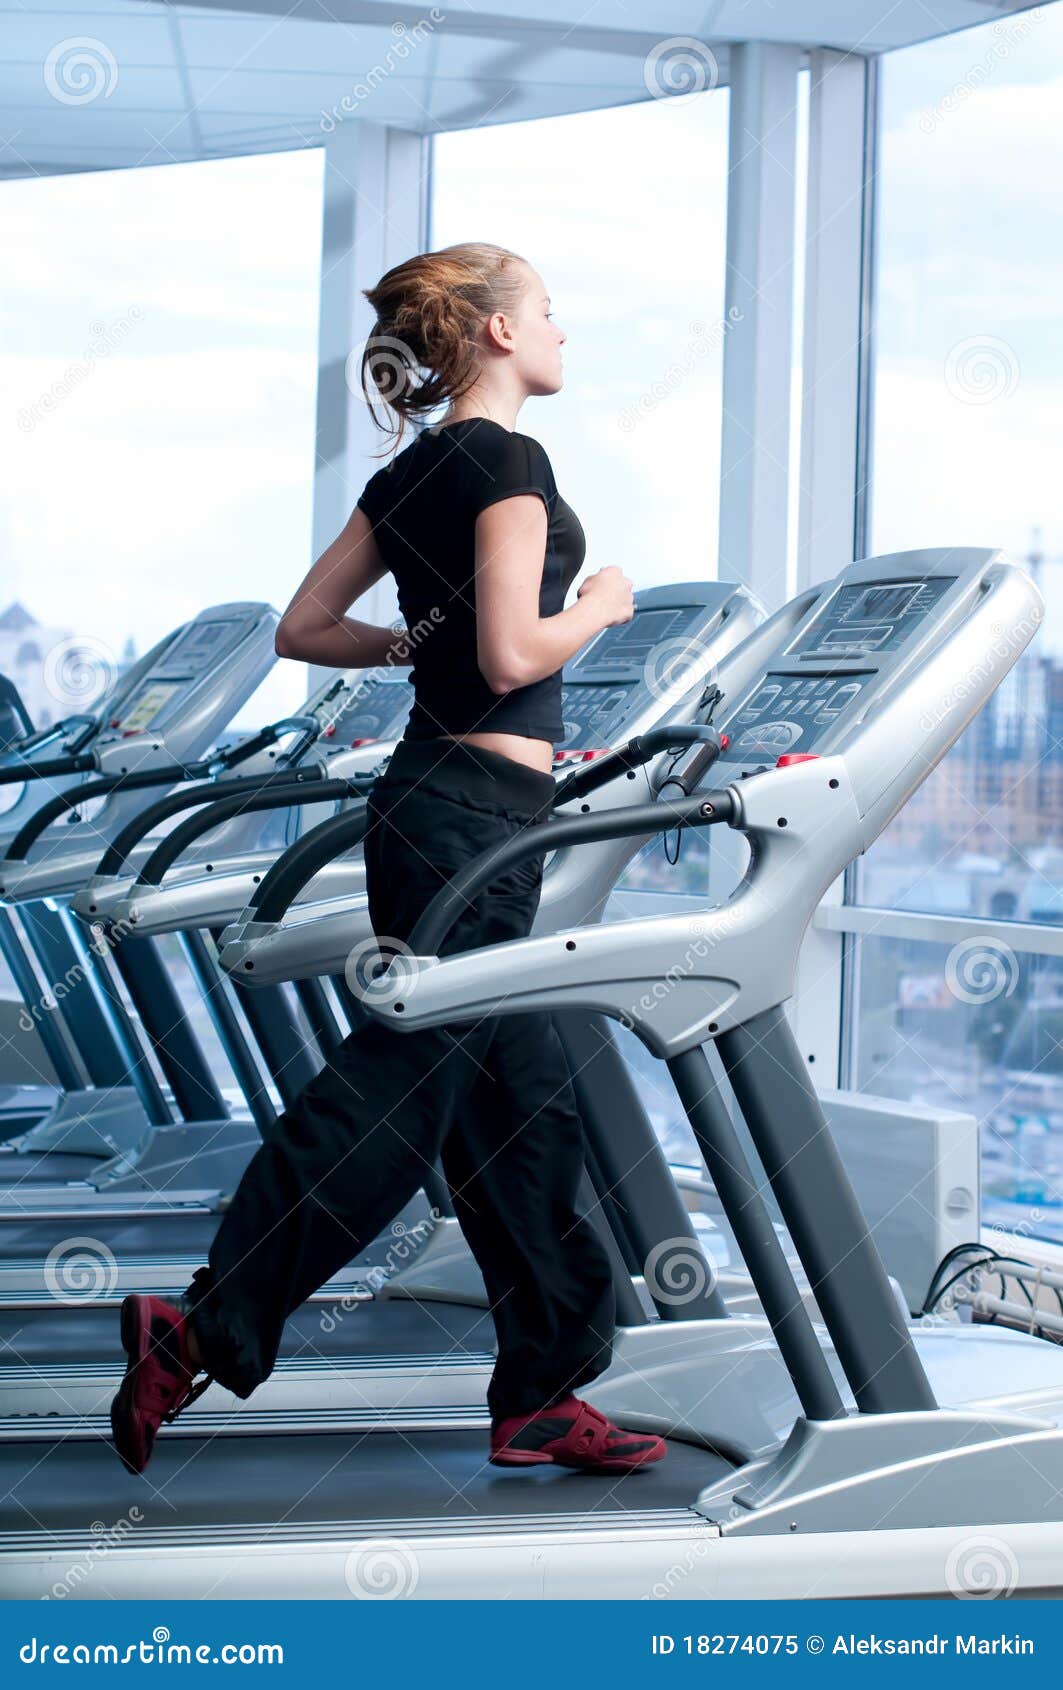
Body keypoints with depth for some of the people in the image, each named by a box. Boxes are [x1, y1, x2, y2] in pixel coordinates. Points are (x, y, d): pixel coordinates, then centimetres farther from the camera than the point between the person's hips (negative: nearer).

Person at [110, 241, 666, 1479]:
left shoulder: (409, 476, 14)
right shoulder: (508, 462, -12)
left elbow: (303, 628, 16)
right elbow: (512, 657, -21)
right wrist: (600, 604, -4)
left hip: (432, 796, 10)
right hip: (476, 811, -10)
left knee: (518, 1101, 12)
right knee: (393, 1091, -5)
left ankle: (538, 1398, 17)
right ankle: (205, 1331, -2)